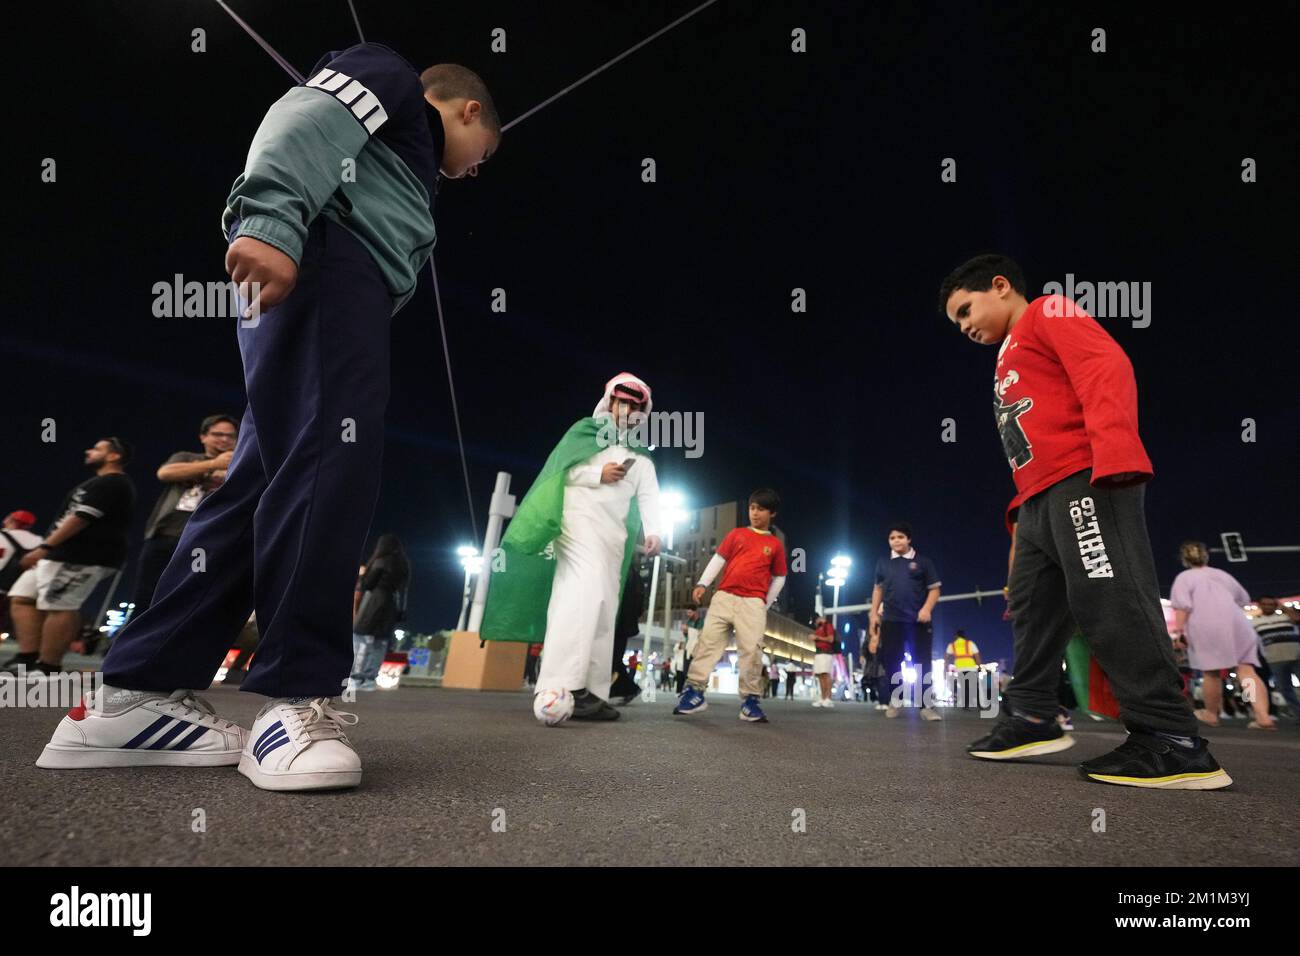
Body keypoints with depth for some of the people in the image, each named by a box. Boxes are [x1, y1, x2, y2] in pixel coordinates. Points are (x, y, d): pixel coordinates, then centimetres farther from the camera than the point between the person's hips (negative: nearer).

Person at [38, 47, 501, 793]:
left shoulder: (405, 165, 41)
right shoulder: (391, 78, 16)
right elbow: (311, 118, -7)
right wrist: (273, 221, -24)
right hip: (326, 261, -9)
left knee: (267, 488, 0)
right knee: (329, 466, -19)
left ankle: (138, 697, -1)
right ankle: (297, 698, -20)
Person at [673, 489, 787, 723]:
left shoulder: (775, 544, 12)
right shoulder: (736, 534, 14)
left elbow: (779, 578, 15)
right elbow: (718, 559, 9)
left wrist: (765, 605, 8)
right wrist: (702, 583, -2)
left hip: (753, 602, -1)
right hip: (724, 597, 1)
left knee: (752, 649, -9)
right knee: (708, 641, -5)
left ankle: (750, 700, -3)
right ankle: (694, 691, -3)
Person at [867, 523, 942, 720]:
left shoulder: (923, 562, 5)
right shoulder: (883, 563, 12)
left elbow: (934, 589, 4)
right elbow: (878, 589, 20)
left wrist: (927, 608, -12)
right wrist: (874, 613, 13)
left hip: (919, 621, -2)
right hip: (891, 621, 2)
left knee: (922, 664, -3)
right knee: (892, 662, 2)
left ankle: (926, 706, 1)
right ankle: (894, 702, 16)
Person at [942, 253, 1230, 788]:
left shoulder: (1049, 313, 5)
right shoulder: (1011, 361, 31)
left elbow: (1106, 367, -12)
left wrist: (1113, 450, -27)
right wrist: (1021, 508, 22)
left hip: (1084, 482, -10)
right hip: (1041, 500, 10)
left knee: (1111, 603, -15)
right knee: (1032, 608, 10)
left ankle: (1172, 744, -14)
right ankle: (1031, 718, 17)